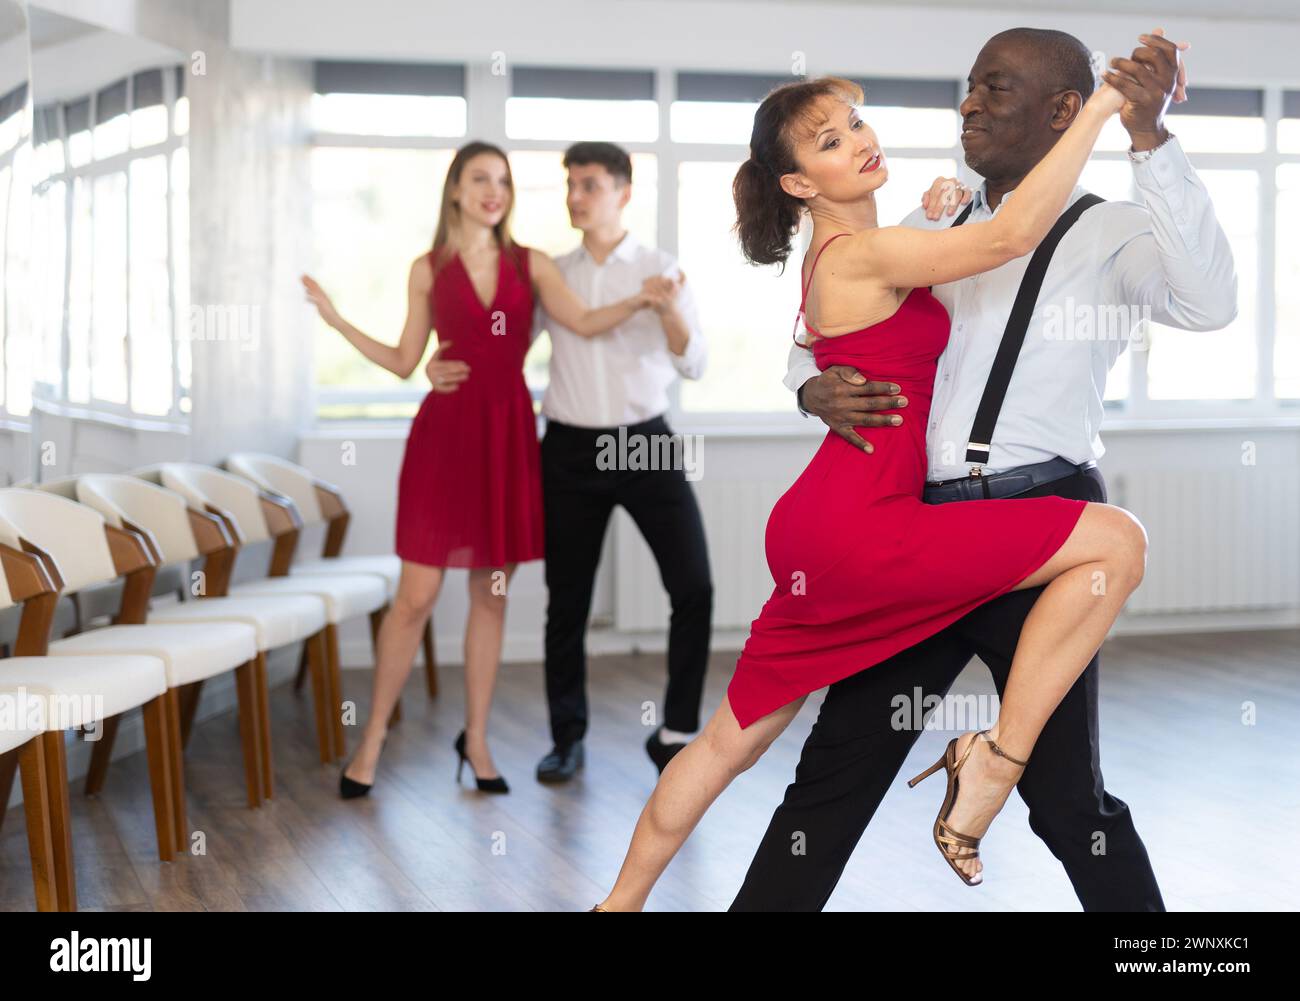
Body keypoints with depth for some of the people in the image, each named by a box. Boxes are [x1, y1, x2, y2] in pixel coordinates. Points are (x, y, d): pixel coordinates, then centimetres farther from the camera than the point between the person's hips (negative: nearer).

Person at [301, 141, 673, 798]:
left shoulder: (531, 265, 8)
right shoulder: (429, 270, 5)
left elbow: (585, 323, -6)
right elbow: (404, 362, 7)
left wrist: (640, 300, -22)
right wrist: (336, 321, 0)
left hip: (508, 434, 2)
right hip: (445, 432, -2)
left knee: (491, 596, 8)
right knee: (416, 596, -4)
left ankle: (476, 738, 19)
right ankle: (373, 738, 8)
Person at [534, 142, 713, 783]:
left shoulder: (660, 271, 2)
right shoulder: (550, 275, 7)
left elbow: (693, 365, -5)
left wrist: (670, 312, -24)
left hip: (646, 443, -1)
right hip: (571, 450, 2)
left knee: (693, 586, -8)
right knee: (567, 601, 7)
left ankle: (675, 734, 5)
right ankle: (567, 737, 21)